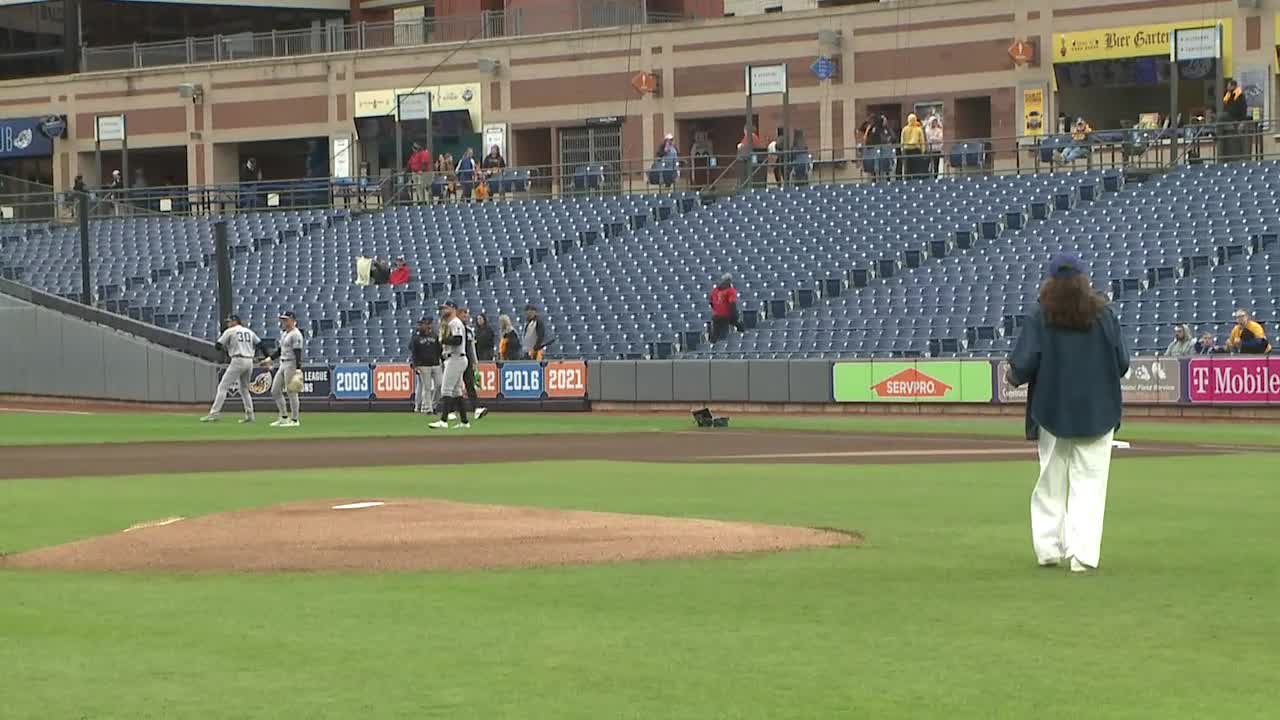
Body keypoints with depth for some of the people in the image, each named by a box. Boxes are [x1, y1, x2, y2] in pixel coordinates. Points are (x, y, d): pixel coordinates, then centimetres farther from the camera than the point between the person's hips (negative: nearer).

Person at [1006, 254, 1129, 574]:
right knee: (1089, 482, 1)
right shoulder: (1104, 314, -3)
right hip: (1097, 412, 0)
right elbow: (1122, 364, -2)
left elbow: (1023, 366, -11)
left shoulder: (1040, 317, -7)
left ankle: (1048, 549, 16)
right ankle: (1083, 554, -7)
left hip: (1052, 412, 0)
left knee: (1051, 482, 14)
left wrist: (1013, 377, 11)